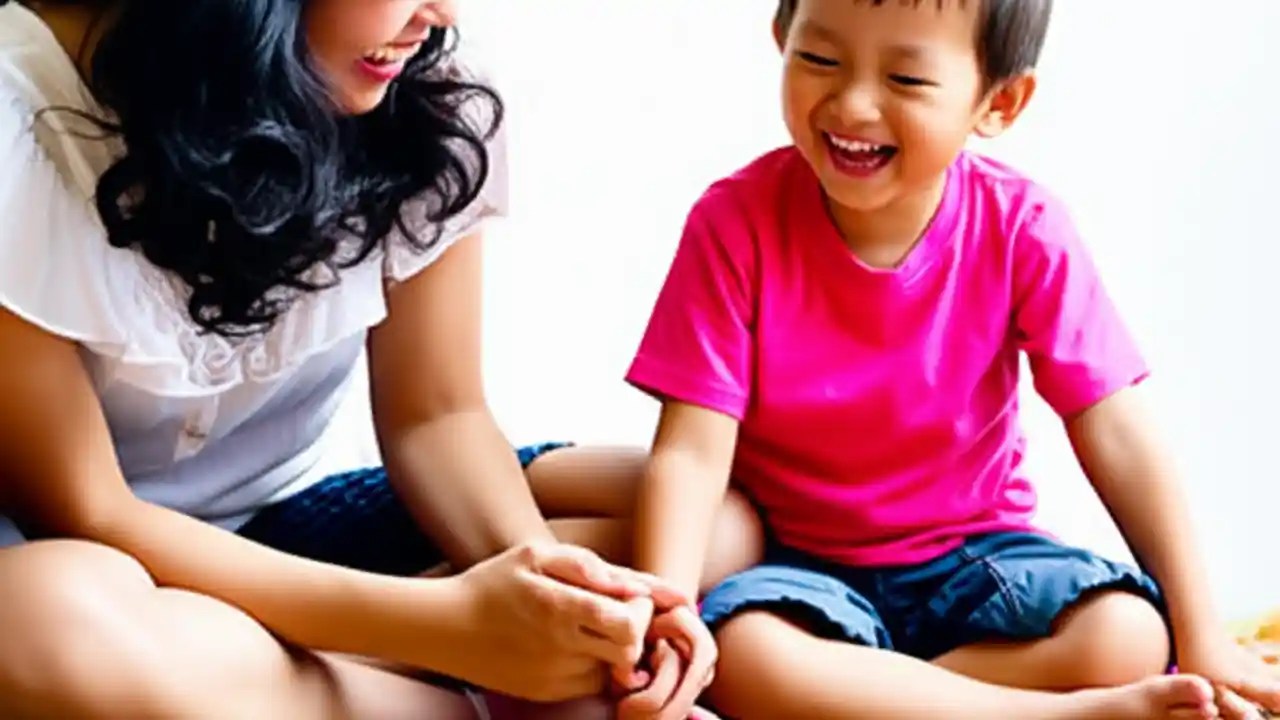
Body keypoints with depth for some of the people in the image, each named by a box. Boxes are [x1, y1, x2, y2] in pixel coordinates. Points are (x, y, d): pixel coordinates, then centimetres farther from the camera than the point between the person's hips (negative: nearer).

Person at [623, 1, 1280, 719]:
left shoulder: (1021, 229, -12)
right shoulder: (739, 222, -15)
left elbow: (1116, 435, -10)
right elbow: (692, 451, -19)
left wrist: (1202, 637, -14)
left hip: (972, 553, 1)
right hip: (800, 564, -1)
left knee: (1126, 640, -26)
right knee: (742, 659, -34)